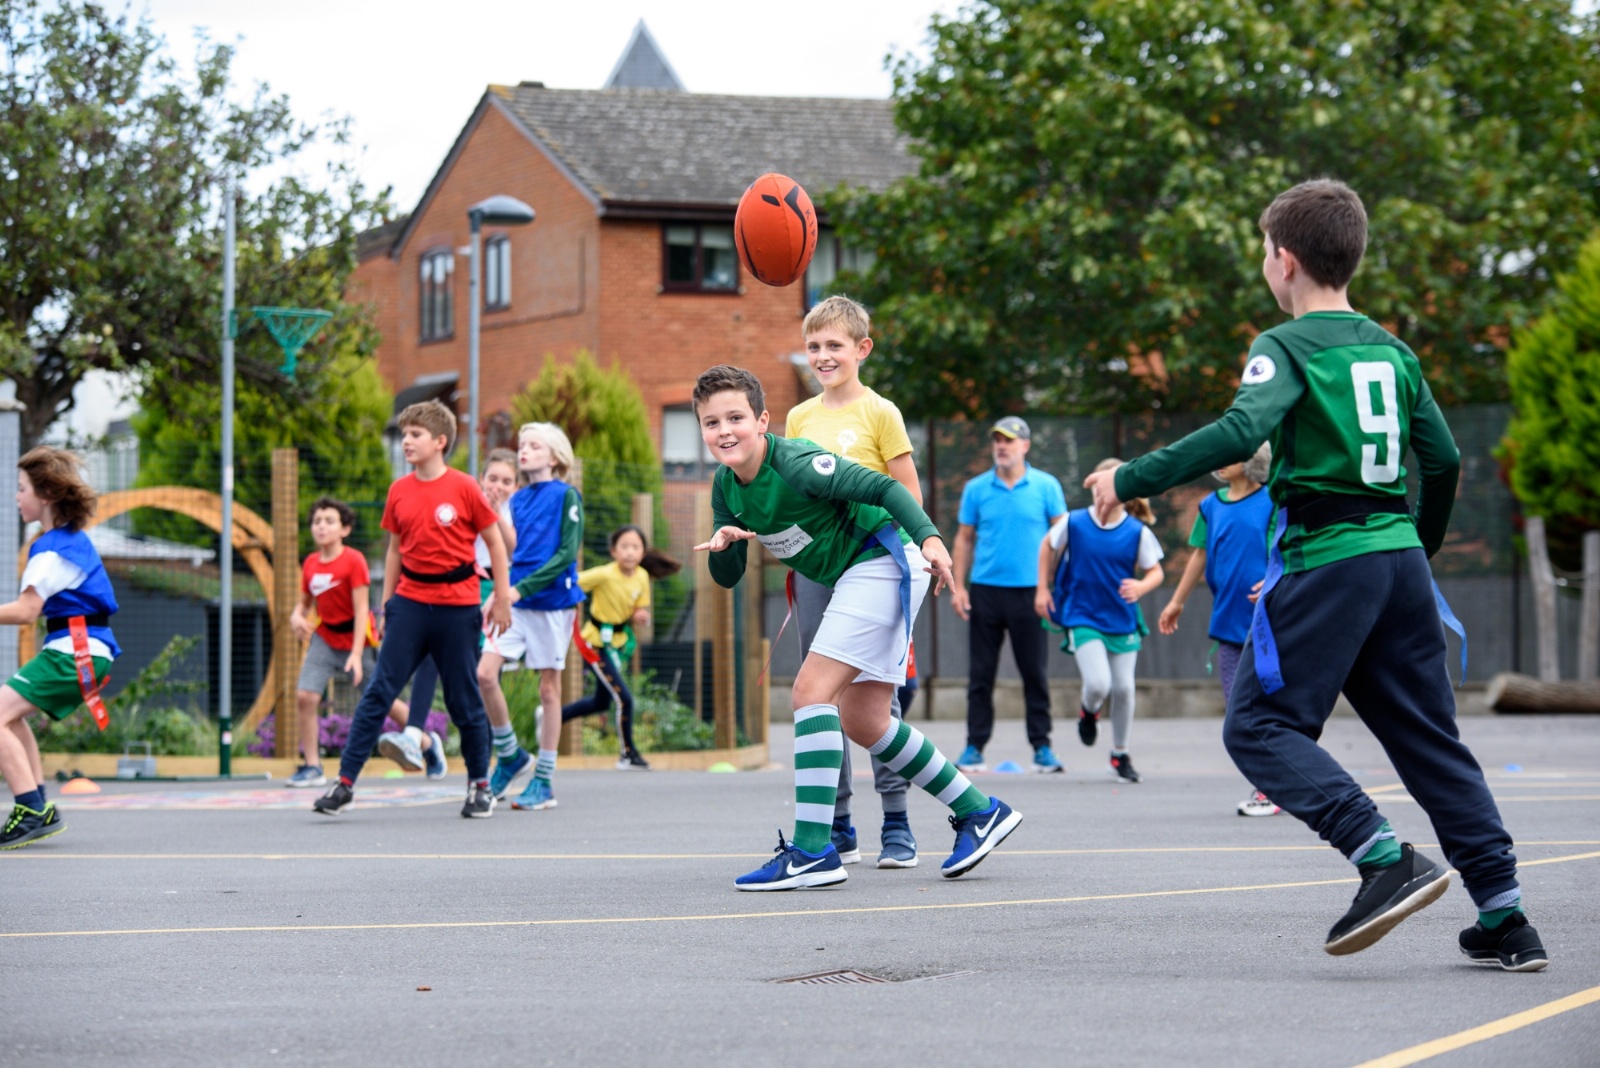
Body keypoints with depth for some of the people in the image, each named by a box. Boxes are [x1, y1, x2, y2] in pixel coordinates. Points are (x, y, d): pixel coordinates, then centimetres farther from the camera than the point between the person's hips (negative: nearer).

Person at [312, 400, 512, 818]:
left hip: (457, 607, -3)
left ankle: (480, 784, 19)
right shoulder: (399, 491, 6)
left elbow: (494, 541, 1)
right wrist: (386, 605, 13)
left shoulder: (464, 488, -5)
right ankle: (345, 782, -6)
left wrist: (502, 598, 0)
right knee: (378, 693, -4)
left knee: (464, 699, 4)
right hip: (410, 604, 3)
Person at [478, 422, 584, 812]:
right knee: (485, 673, -9)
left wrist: (522, 587, -20)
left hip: (552, 601, -5)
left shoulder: (565, 496, -5)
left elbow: (567, 553, -13)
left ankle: (544, 782, 7)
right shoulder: (518, 499, 13)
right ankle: (509, 754, 10)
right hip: (515, 602, 5)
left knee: (548, 688, 1)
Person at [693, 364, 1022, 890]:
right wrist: (722, 544, -14)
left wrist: (929, 537, -37)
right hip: (854, 578, 10)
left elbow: (882, 487, -24)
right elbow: (727, 577, 9)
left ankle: (812, 851, -20)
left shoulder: (795, 464, -21)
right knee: (861, 722, 10)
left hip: (882, 561, -10)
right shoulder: (726, 486, 4)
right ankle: (979, 812, 22)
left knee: (812, 690, -18)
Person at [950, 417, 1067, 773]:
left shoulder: (1046, 486, 2)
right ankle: (975, 747, 7)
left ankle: (1042, 746, 7)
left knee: (1034, 672, 0)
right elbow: (964, 539, 10)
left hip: (1029, 590, -1)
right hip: (985, 589, 1)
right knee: (980, 673, 3)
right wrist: (957, 586, 1)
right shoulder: (976, 489, 6)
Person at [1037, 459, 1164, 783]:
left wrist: (1141, 587, -22)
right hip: (1083, 618, -1)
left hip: (1123, 620, 2)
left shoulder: (1138, 531, -8)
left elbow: (1156, 572, 0)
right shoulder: (1074, 523, -8)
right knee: (1098, 683, -18)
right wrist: (1043, 589, 10)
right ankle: (1089, 712, 21)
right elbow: (1048, 546, 11)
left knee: (1123, 688, 3)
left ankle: (1120, 755, 23)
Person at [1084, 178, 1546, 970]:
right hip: (1399, 558, 7)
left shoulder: (1288, 348, -6)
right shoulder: (1390, 350, 14)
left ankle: (1387, 859, -18)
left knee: (1260, 727, -1)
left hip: (1323, 561, -7)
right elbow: (1444, 460, 16)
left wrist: (1133, 478, -18)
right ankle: (1504, 917, 5)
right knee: (1426, 735, 11)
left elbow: (1239, 433, -23)